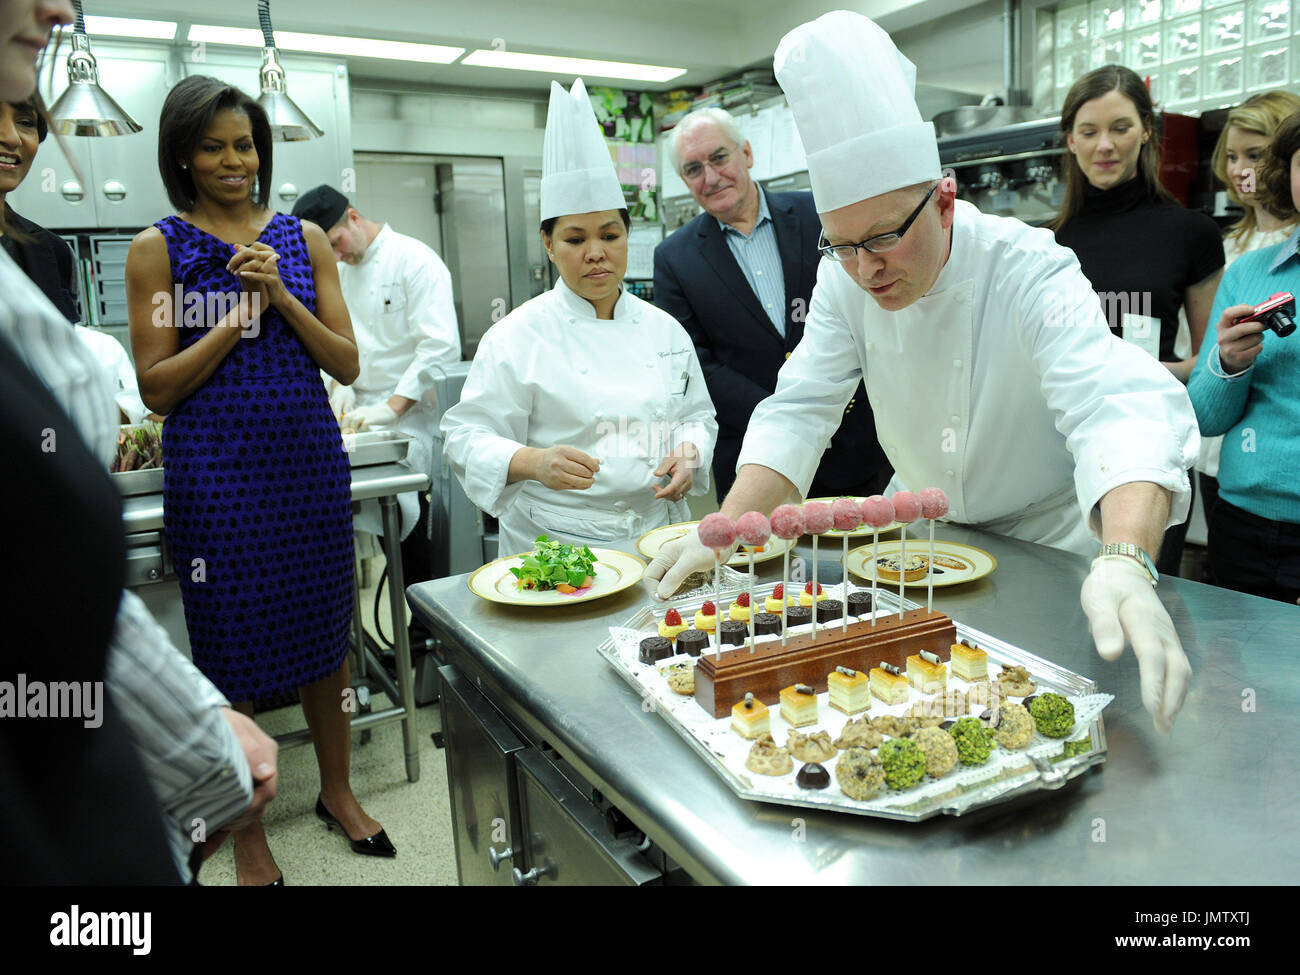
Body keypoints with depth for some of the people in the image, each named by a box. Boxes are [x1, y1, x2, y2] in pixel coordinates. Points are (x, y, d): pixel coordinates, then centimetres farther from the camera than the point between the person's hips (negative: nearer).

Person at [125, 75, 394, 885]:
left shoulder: (305, 238, 7)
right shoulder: (158, 248, 0)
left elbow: (347, 364, 2)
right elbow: (156, 386, -5)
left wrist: (281, 297, -12)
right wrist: (241, 310, -12)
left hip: (309, 460, 3)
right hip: (215, 469, -2)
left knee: (326, 629, 12)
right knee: (232, 644, 7)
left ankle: (337, 789, 34)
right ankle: (248, 831, 26)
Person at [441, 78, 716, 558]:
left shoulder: (664, 328, 11)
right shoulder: (518, 335, -3)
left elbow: (697, 416, 18)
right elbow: (469, 437, -6)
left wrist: (688, 455, -3)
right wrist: (534, 461, -24)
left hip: (657, 533, 4)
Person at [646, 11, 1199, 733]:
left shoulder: (1029, 272, -26)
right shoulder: (845, 278, -12)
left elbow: (1118, 409, -40)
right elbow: (799, 413, -14)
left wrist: (1125, 562, -59)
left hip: (1047, 544, -3)